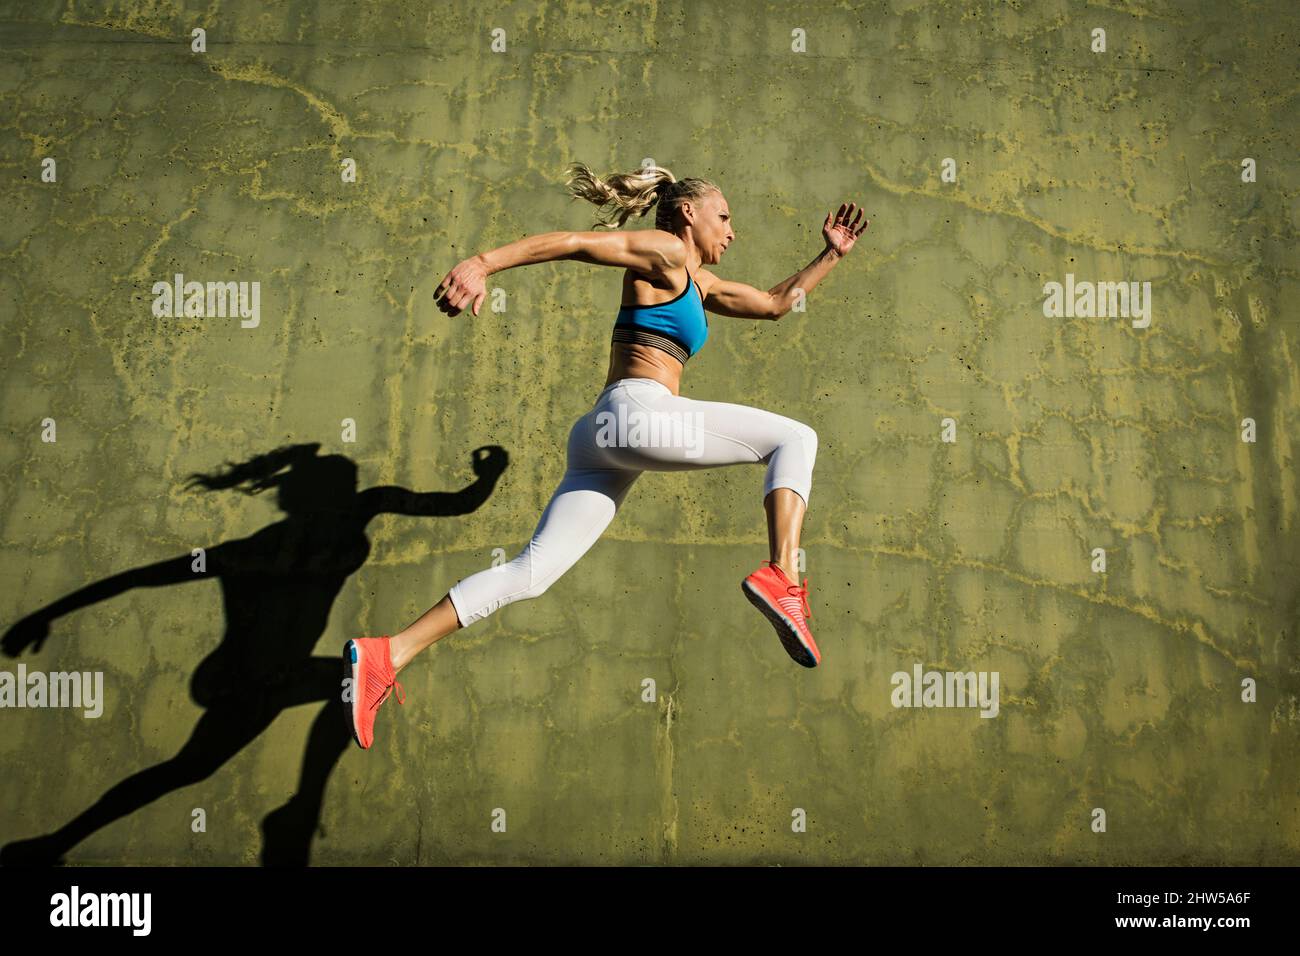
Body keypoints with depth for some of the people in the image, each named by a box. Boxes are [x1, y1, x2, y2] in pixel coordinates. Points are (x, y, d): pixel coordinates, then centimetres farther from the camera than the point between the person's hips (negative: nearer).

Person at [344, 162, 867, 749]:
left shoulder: (697, 283, 32)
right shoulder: (663, 251, 5)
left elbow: (775, 303, 41)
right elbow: (569, 242, -7)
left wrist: (832, 254, 39)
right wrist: (481, 264, -18)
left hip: (603, 438, 9)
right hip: (639, 412, -9)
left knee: (531, 571, 0)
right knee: (795, 439, 2)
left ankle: (385, 656, -5)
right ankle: (780, 578, -18)